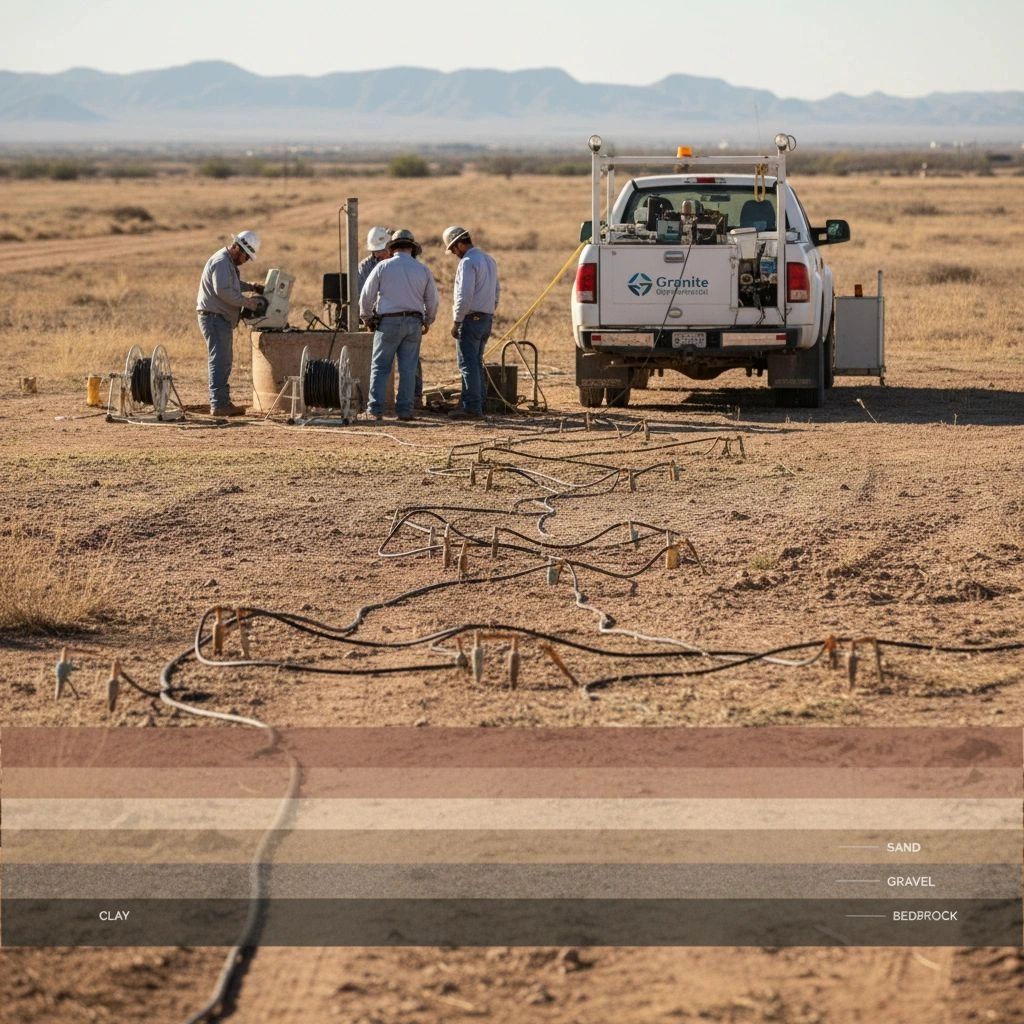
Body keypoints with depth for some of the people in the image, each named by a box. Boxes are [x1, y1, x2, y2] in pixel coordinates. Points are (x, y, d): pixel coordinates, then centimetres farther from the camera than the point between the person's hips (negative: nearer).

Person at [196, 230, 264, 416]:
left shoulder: (229, 263, 18)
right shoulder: (221, 262, -17)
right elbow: (223, 290, -26)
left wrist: (250, 287, 20)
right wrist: (246, 302, -21)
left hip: (221, 319, 11)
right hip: (214, 317, -11)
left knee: (223, 362, 15)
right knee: (220, 361, -13)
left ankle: (223, 402, 20)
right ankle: (219, 404, -15)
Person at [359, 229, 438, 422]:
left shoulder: (383, 267, -2)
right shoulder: (423, 270, 4)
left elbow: (366, 296, 0)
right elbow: (432, 300, 10)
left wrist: (366, 317, 18)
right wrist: (428, 321, 27)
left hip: (388, 322, -2)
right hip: (413, 323, 2)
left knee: (380, 367, 2)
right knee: (408, 369, 6)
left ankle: (375, 409, -4)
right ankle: (405, 410, 3)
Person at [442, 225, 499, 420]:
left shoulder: (468, 263, -15)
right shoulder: (489, 260, 15)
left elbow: (465, 295, -21)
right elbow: (496, 290, 20)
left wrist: (456, 321, -15)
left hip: (470, 318, -9)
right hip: (486, 318, 9)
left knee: (468, 364, -7)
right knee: (476, 363, 15)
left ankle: (472, 407, -10)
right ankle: (478, 403, 16)